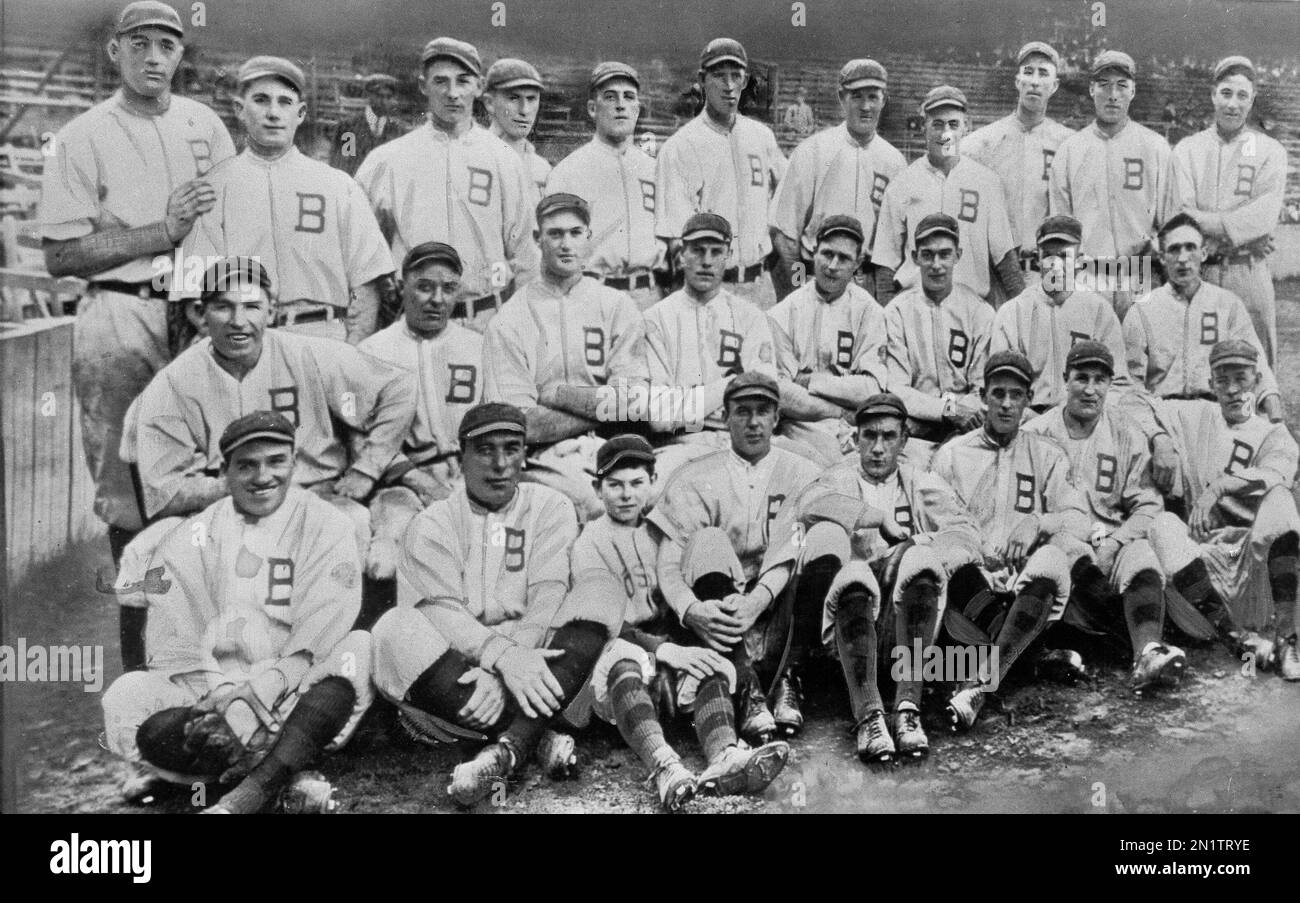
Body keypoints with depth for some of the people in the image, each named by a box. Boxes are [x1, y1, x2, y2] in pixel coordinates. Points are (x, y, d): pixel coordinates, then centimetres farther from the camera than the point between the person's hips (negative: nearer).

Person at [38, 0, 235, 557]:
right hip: (119, 317, -3)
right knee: (125, 480, -2)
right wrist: (165, 231, -10)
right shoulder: (80, 138, 0)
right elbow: (59, 256, -4)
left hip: (202, 315, 3)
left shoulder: (205, 124, 13)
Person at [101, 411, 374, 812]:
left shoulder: (325, 524, 2)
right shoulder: (190, 539, 8)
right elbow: (176, 643, -2)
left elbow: (319, 634, -9)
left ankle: (256, 786, -37)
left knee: (359, 648, -29)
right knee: (127, 697, -23)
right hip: (209, 694, 2)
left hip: (297, 696, -2)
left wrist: (258, 694, -20)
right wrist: (227, 703, -18)